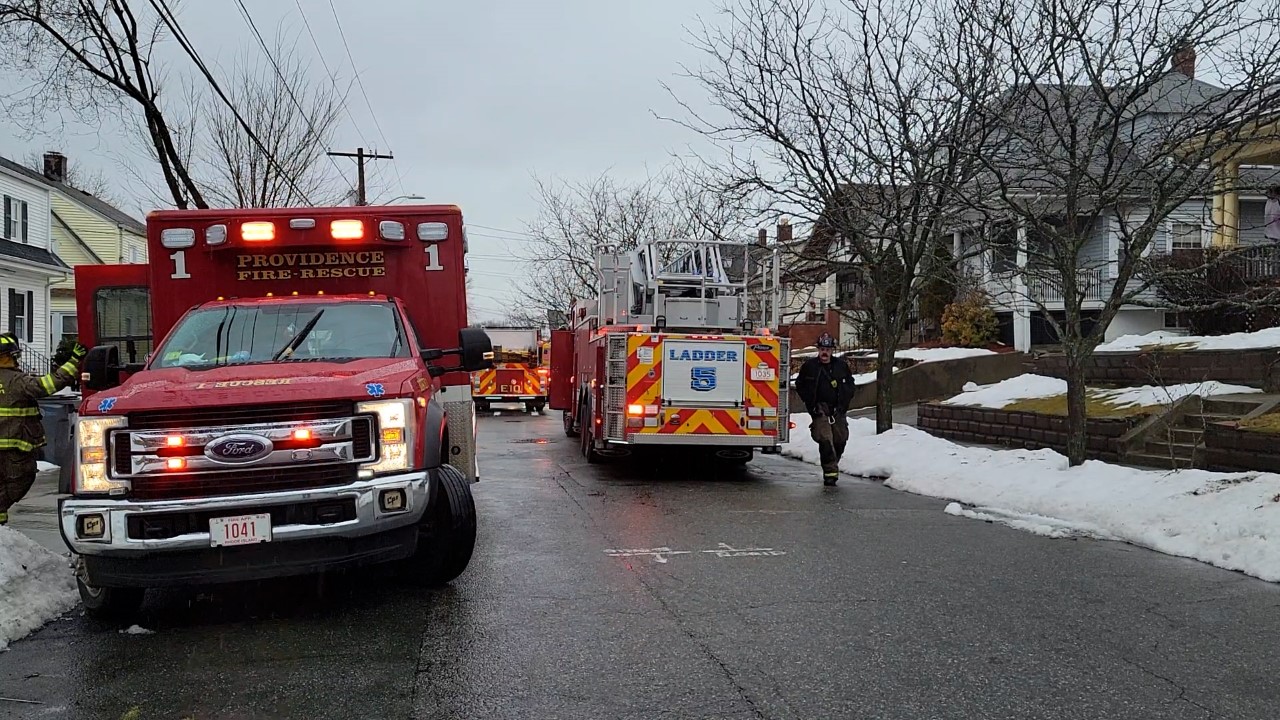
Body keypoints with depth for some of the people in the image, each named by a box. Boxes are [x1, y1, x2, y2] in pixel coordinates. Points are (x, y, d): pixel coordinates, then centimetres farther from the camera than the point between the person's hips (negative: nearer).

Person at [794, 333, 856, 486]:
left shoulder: (842, 366, 6)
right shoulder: (809, 366, 1)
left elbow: (850, 386, 15)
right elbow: (800, 386, 10)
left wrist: (843, 404, 3)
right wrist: (811, 403, 1)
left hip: (837, 410, 3)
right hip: (819, 410, -3)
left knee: (840, 440, 5)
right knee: (825, 439, -15)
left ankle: (832, 465, 28)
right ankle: (830, 472, -11)